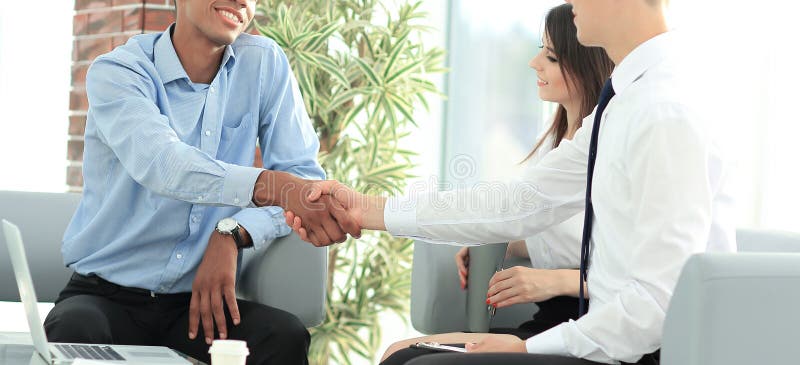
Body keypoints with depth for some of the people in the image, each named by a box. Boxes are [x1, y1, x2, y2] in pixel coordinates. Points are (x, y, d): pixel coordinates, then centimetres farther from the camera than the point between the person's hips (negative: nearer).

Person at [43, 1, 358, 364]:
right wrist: (274, 186, -45)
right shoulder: (116, 72, -10)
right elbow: (161, 163, -30)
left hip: (198, 299, 3)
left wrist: (233, 233, -21)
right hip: (106, 294, -2)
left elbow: (305, 172, -3)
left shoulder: (264, 63, 1)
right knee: (77, 333, -35)